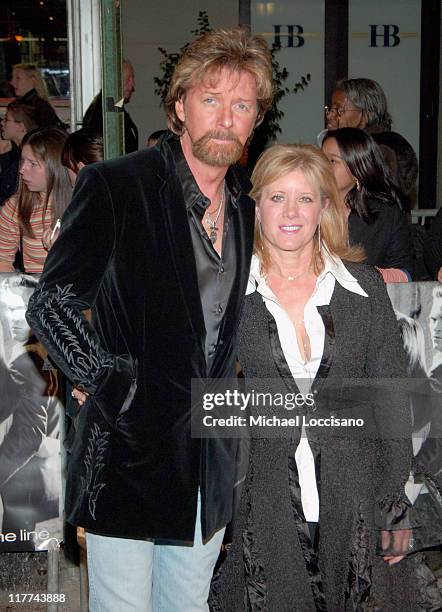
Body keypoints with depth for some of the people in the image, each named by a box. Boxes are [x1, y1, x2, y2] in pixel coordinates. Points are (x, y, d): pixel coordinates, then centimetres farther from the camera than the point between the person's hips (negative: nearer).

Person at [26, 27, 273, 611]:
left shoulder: (250, 206, 8)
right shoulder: (114, 187, -11)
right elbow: (50, 305, -13)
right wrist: (112, 383, -17)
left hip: (210, 466, 5)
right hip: (129, 453, -5)